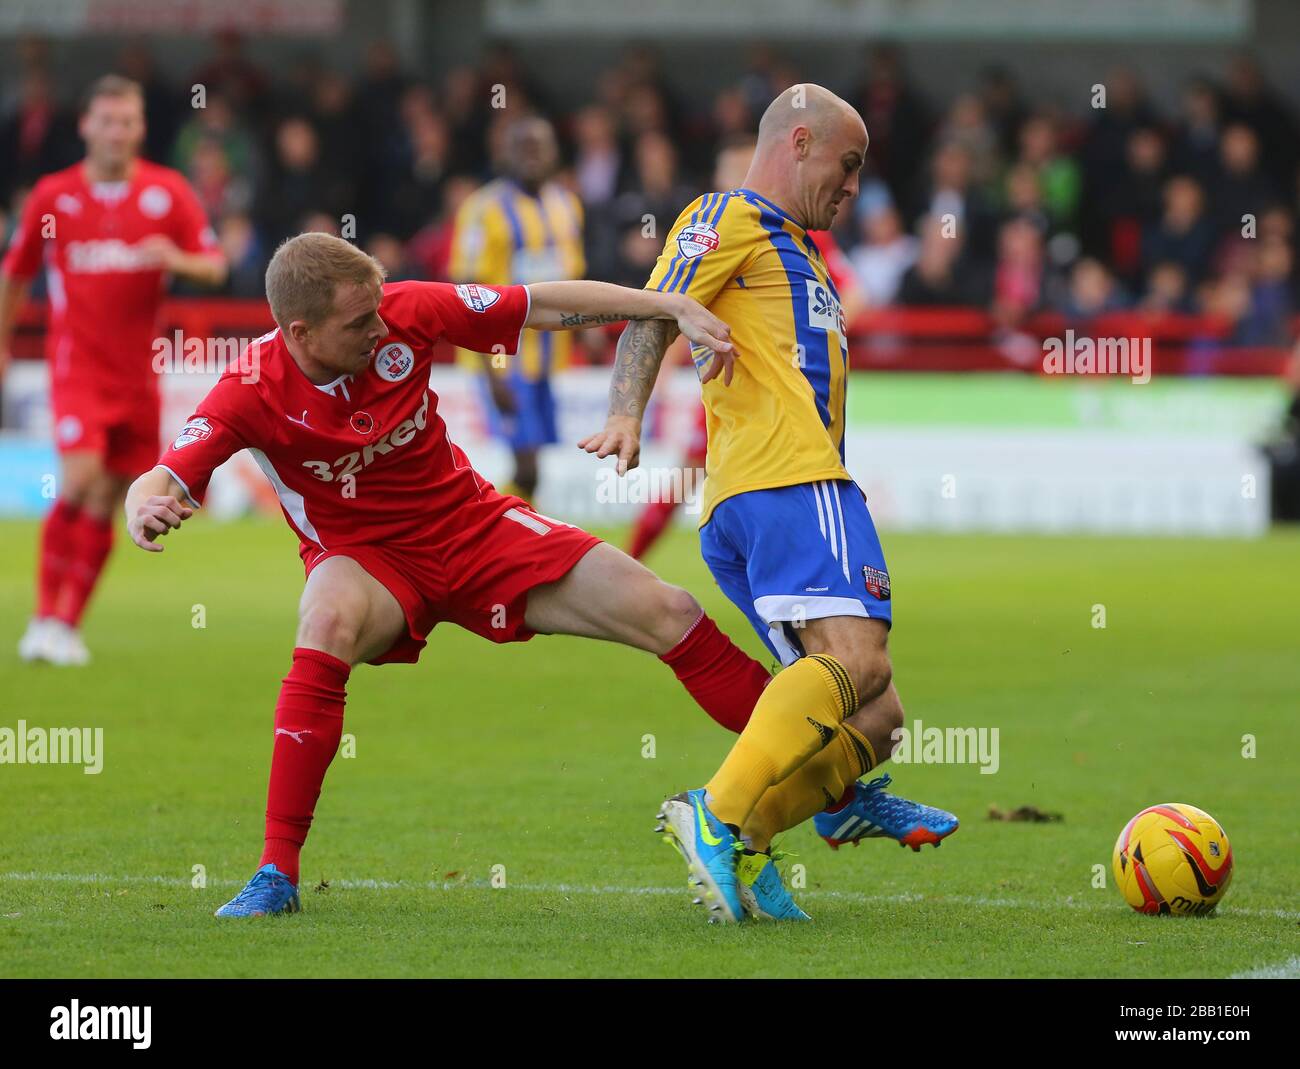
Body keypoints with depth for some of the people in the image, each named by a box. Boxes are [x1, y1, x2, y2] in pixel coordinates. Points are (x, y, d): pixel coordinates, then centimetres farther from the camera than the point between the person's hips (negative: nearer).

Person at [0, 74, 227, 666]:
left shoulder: (168, 192, 0)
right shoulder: (52, 196, 0)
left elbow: (215, 266, -1)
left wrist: (178, 260, -22)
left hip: (137, 373, 2)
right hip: (77, 366, -2)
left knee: (105, 506, 4)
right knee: (80, 479, -20)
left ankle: (67, 624, 14)